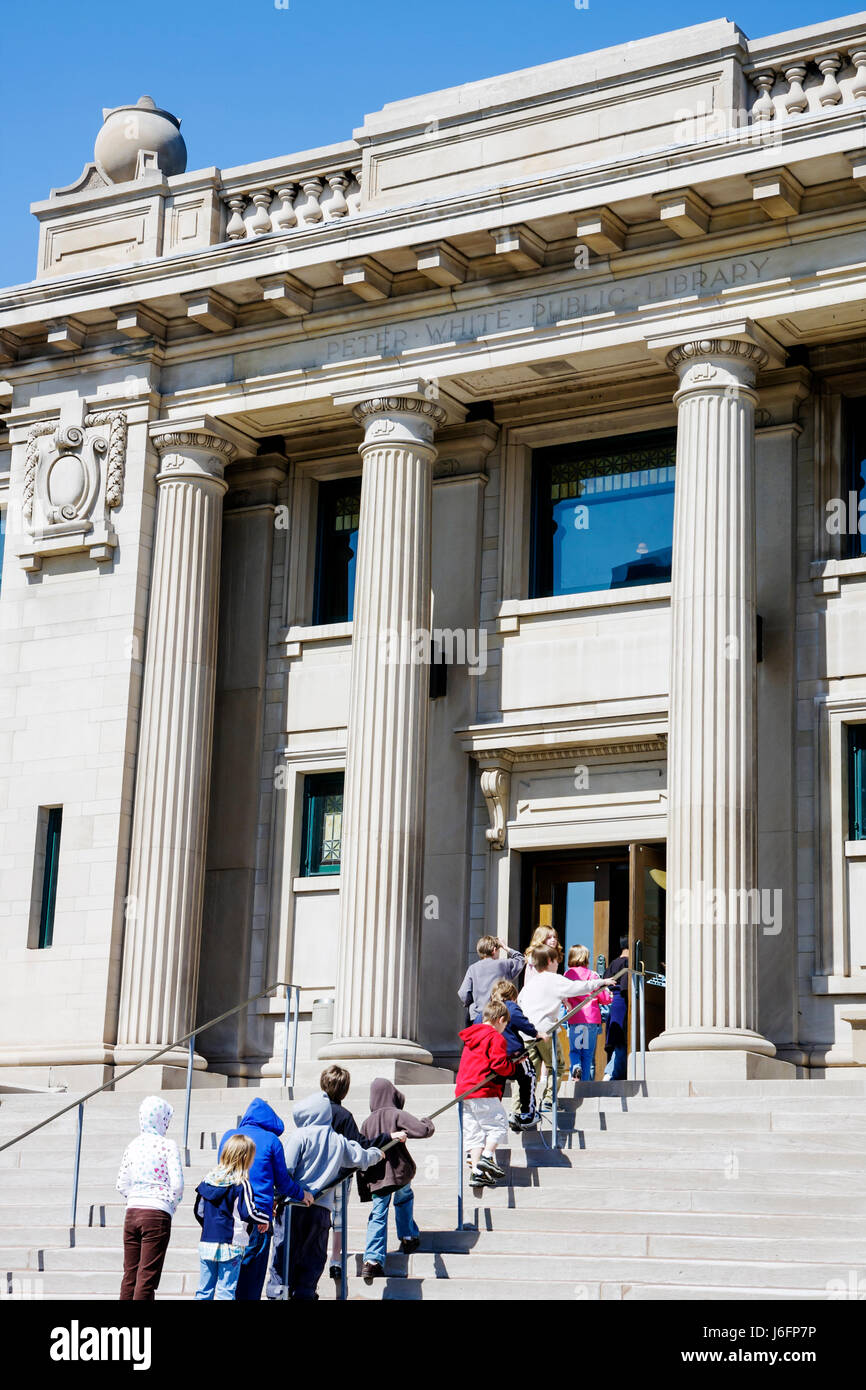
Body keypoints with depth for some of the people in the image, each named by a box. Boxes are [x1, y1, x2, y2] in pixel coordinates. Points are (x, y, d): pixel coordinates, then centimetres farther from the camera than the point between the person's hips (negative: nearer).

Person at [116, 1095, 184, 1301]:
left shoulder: (132, 1146, 10)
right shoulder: (167, 1145, -6)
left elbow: (122, 1185, 12)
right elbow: (177, 1184, -10)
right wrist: (173, 1205, 6)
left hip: (132, 1213, 5)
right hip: (158, 1214, -5)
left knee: (130, 1276, 11)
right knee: (147, 1277, -3)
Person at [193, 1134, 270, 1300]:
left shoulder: (209, 1179, 7)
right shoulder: (241, 1184, -11)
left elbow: (198, 1211, 13)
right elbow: (248, 1213, -14)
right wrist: (264, 1221, 4)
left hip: (206, 1242, 5)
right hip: (230, 1246, -5)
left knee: (204, 1289, 11)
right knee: (226, 1290, -1)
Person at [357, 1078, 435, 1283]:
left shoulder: (367, 1122, 8)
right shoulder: (397, 1115, -6)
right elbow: (423, 1131, -18)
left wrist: (364, 1188, 15)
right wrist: (428, 1123, 8)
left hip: (377, 1177, 3)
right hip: (399, 1170, -3)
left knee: (378, 1216, 2)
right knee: (404, 1198, 28)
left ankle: (372, 1259, -9)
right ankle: (408, 1237, 31)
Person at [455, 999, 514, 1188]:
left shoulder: (470, 1037, 22)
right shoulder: (496, 1038, -5)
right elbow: (498, 1064, -15)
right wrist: (513, 1067, 3)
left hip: (464, 1091, 8)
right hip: (484, 1091, -8)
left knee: (474, 1132, 7)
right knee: (498, 1124, 2)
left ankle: (476, 1171, 2)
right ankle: (487, 1157, -12)